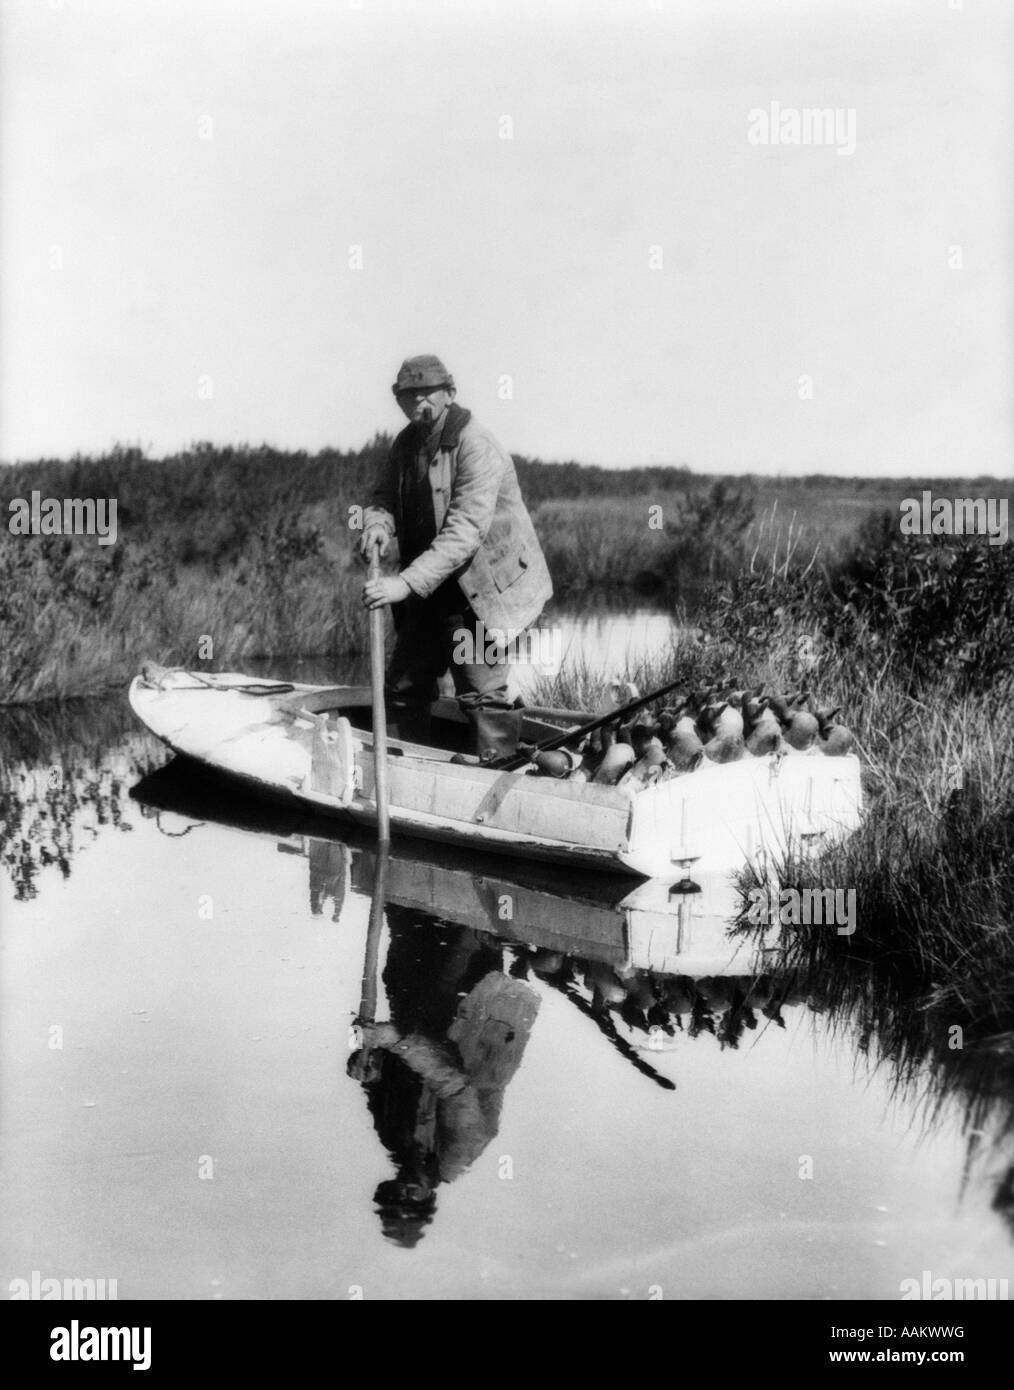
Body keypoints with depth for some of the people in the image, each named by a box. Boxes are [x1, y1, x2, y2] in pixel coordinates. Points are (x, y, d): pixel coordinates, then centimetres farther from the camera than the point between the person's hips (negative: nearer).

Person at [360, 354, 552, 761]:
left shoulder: (477, 447, -20)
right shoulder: (407, 443, 6)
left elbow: (464, 532, -29)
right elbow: (385, 496, 11)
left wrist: (407, 582, -35)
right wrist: (378, 521, -16)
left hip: (478, 588, -8)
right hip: (427, 590, 8)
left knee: (482, 694, -11)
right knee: (404, 688, 14)